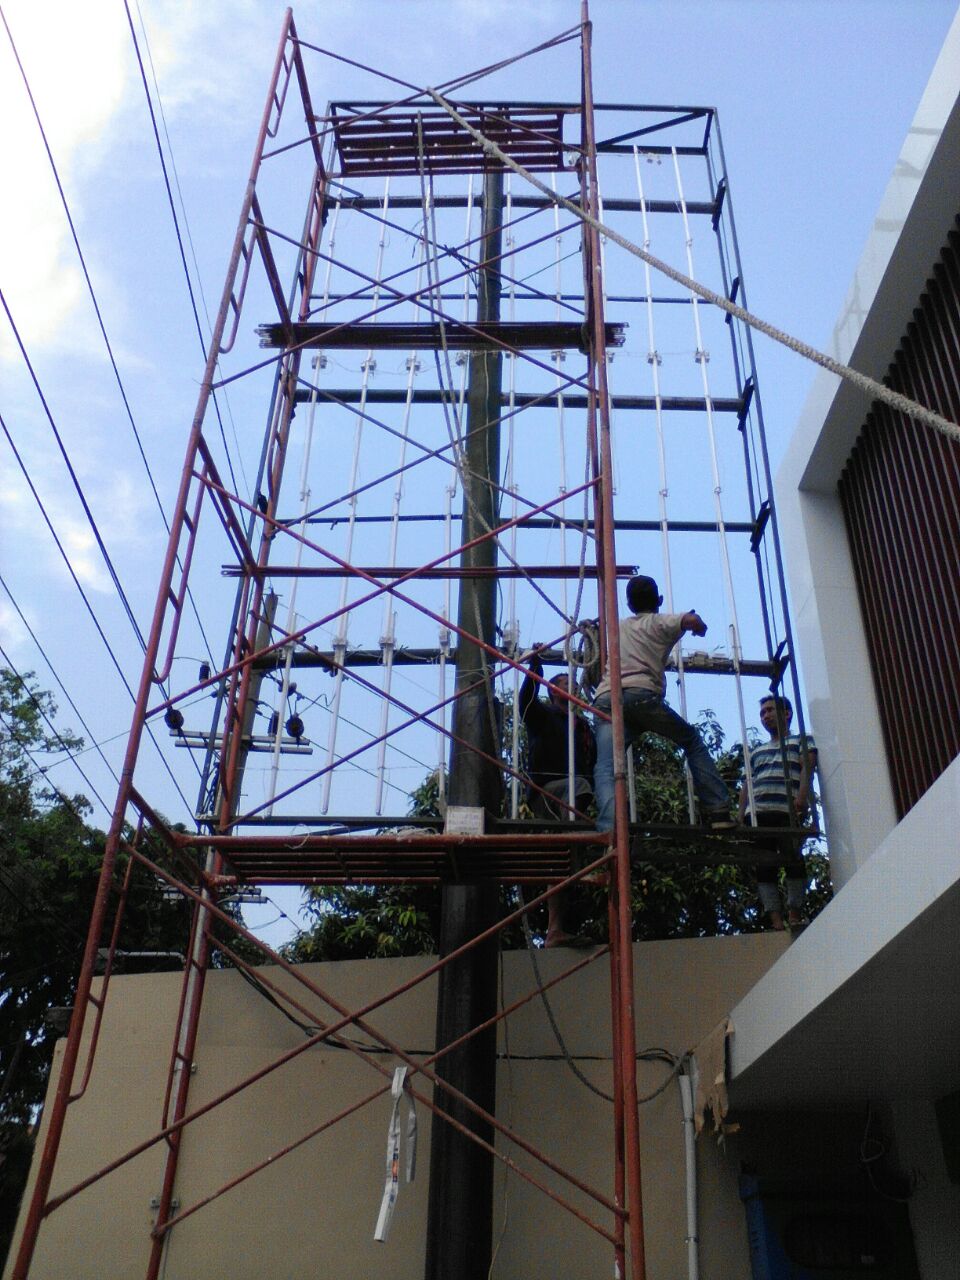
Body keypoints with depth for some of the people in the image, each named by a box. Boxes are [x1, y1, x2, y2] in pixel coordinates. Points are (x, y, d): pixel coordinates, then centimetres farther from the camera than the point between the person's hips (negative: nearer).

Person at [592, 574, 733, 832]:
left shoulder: (619, 627, 35)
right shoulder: (661, 622, 19)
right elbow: (691, 619, -3)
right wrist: (700, 626, 20)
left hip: (605, 699, 3)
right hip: (641, 694, -3)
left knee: (605, 768, -12)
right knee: (692, 741, 19)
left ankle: (608, 830, -38)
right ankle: (717, 809, 10)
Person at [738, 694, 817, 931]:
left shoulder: (801, 740, 19)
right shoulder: (756, 751, 32)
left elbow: (807, 768, 1)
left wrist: (802, 796, -17)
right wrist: (741, 815, 12)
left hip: (787, 811, -4)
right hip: (757, 813, 4)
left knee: (793, 861, -11)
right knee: (764, 868, -5)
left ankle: (794, 916, -6)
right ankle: (776, 922, -8)